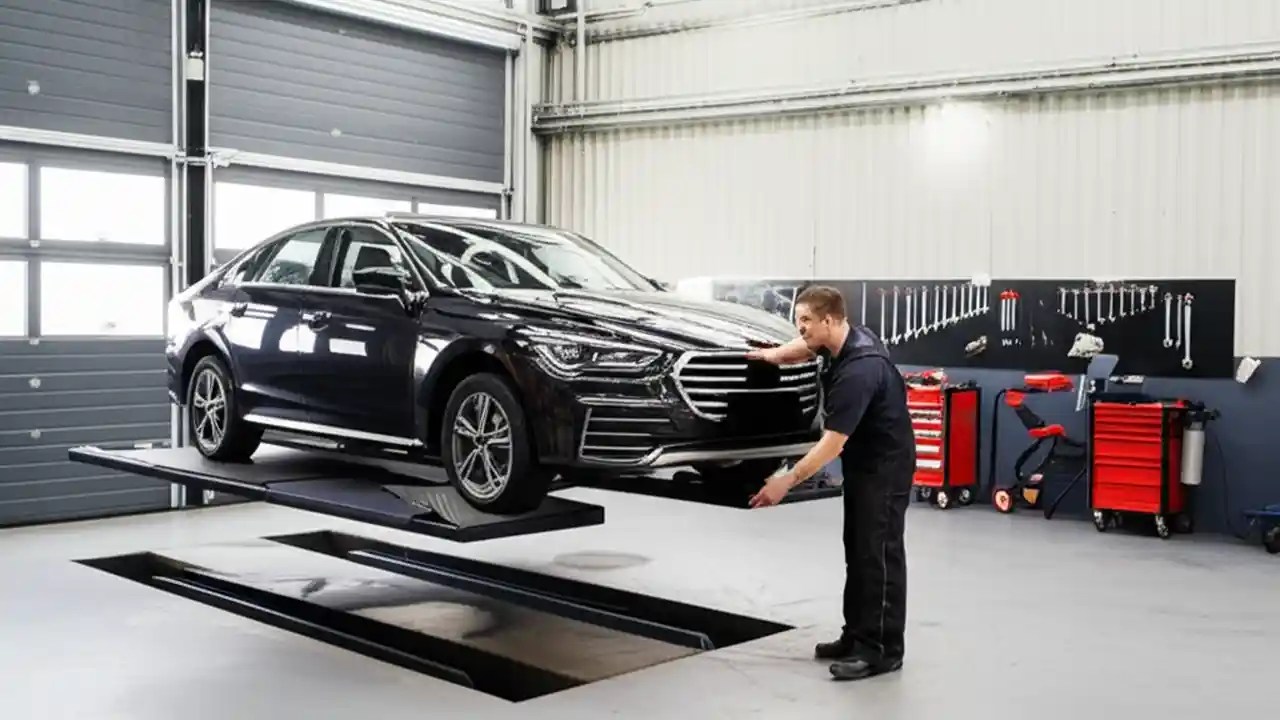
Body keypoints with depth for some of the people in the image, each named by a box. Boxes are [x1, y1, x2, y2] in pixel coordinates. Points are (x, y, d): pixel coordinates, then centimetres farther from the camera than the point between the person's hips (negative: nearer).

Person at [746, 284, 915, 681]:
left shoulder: (858, 370, -30)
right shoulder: (843, 339, -3)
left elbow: (832, 443, -30)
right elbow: (804, 347, 22)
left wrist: (787, 481, -27)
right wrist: (774, 354, 2)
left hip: (886, 463, -10)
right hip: (860, 460, 10)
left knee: (880, 553, -7)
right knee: (857, 550, 12)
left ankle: (883, 650, -2)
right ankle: (857, 636, 19)